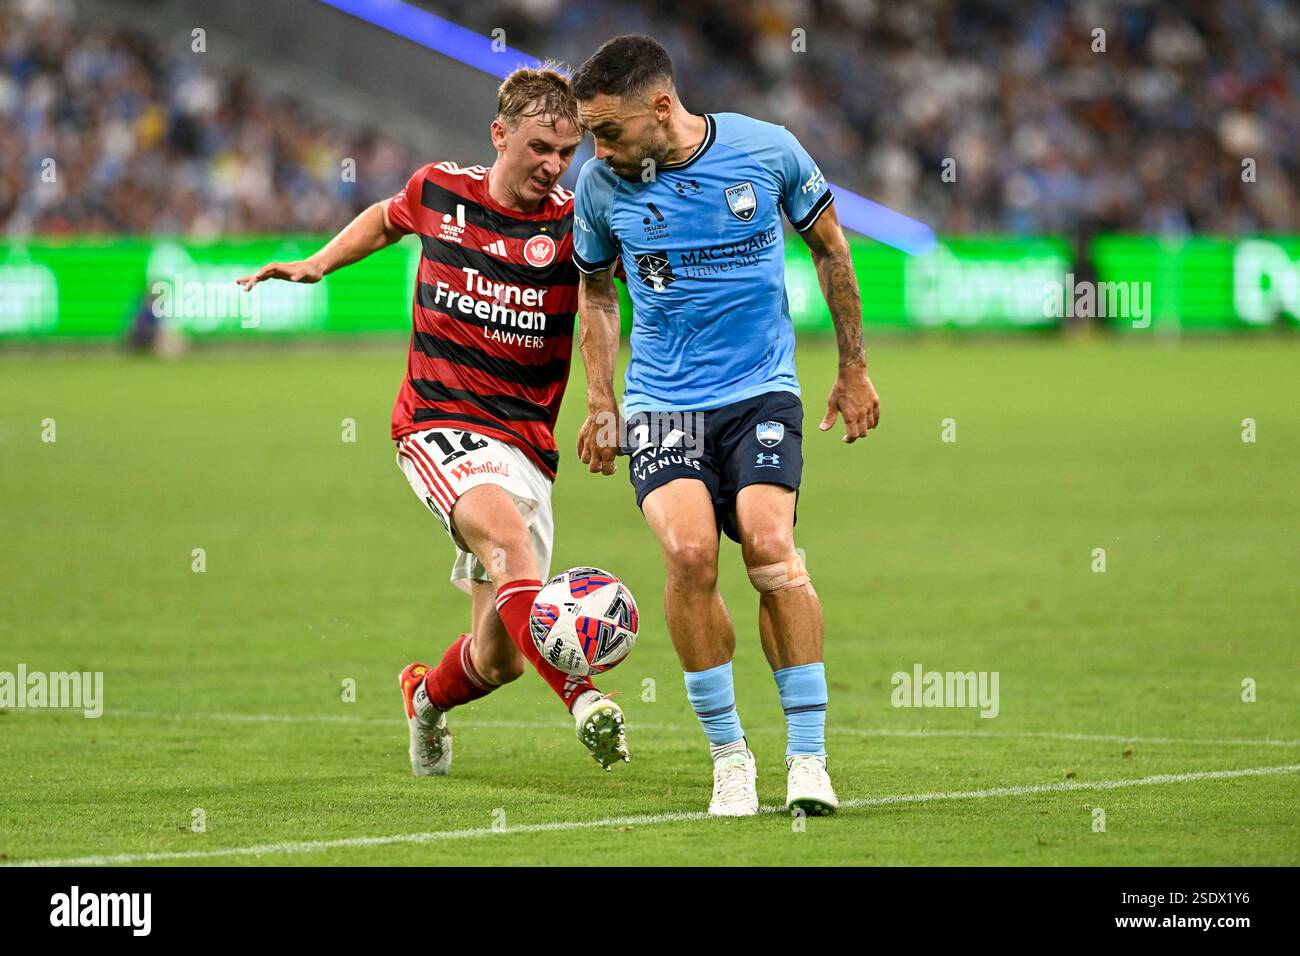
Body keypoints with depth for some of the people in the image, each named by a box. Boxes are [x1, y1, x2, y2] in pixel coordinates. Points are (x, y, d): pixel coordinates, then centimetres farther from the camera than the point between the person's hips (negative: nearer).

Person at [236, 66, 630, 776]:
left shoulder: (573, 223, -5)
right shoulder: (438, 191, 3)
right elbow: (388, 218, 26)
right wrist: (318, 264, 17)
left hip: (525, 444, 1)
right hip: (437, 424, -1)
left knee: (498, 659, 2)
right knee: (506, 533, -34)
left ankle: (428, 695, 37)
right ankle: (580, 697, -46)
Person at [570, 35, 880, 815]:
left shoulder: (768, 151, -7)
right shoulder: (602, 182, -3)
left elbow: (830, 247, 10)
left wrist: (854, 368, 13)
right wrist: (601, 404, 9)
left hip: (761, 390, -1)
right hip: (662, 400, 1)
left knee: (769, 544, -22)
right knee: (689, 550, -22)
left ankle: (809, 758, -9)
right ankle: (729, 756, -6)